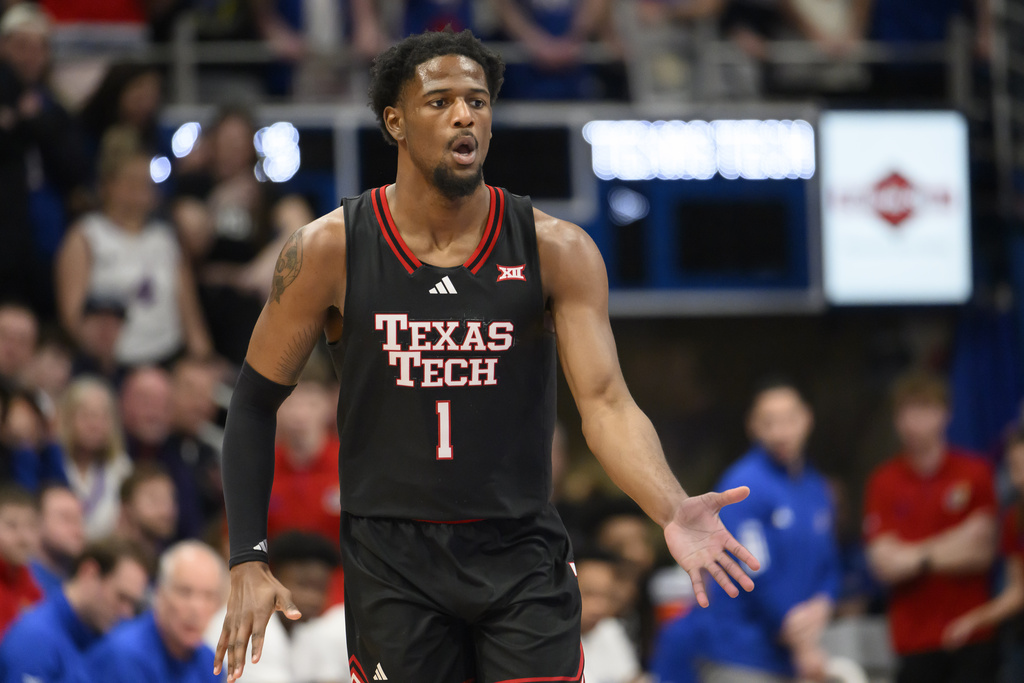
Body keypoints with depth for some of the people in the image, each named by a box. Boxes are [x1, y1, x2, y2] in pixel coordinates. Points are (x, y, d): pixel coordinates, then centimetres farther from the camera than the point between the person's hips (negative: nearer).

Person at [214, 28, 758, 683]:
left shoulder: (557, 252, -4)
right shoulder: (330, 252, -4)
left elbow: (606, 402, -12)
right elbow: (256, 402, 4)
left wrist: (673, 512, -31)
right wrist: (249, 563, -3)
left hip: (521, 556, 0)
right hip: (392, 561, 0)